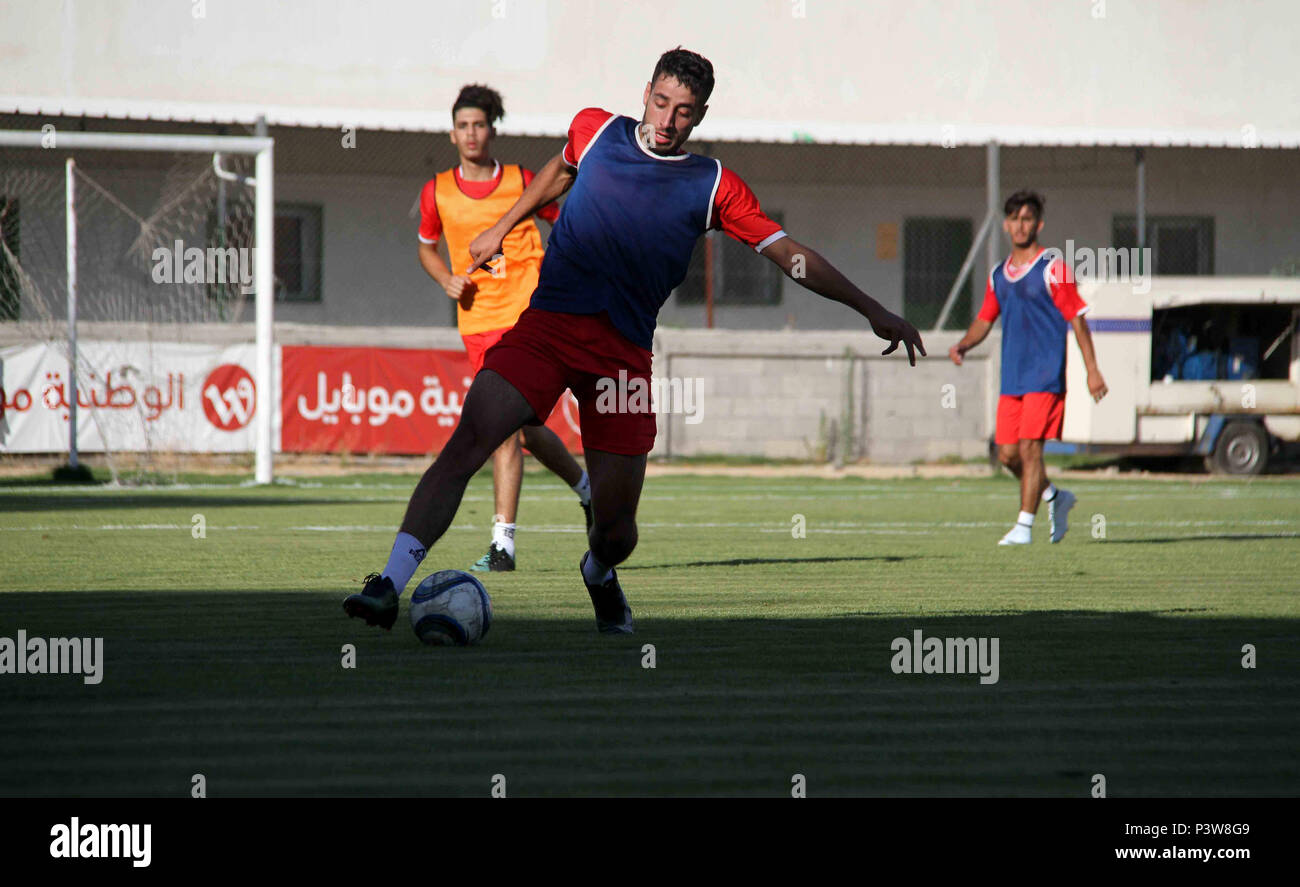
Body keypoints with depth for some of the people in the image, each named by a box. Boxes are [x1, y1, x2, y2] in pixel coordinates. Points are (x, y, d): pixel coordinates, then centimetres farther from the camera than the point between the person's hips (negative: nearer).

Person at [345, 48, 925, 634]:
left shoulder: (714, 187, 4)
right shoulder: (596, 130, 8)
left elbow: (789, 254, 5)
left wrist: (873, 311, 2)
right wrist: (501, 229, 37)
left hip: (624, 353, 0)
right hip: (548, 324, 0)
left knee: (616, 524, -3)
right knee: (468, 441, -23)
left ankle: (599, 573, 35)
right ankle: (390, 585, -26)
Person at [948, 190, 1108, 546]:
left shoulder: (1052, 268, -5)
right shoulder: (999, 275, 14)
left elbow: (1077, 319, -5)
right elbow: (984, 319, 22)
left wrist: (1092, 370, -9)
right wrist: (962, 345, 1)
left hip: (1045, 375, -6)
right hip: (1011, 379, 6)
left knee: (1029, 447, -13)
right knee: (1008, 454, 4)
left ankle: (1024, 526, -9)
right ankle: (1055, 497, 28)